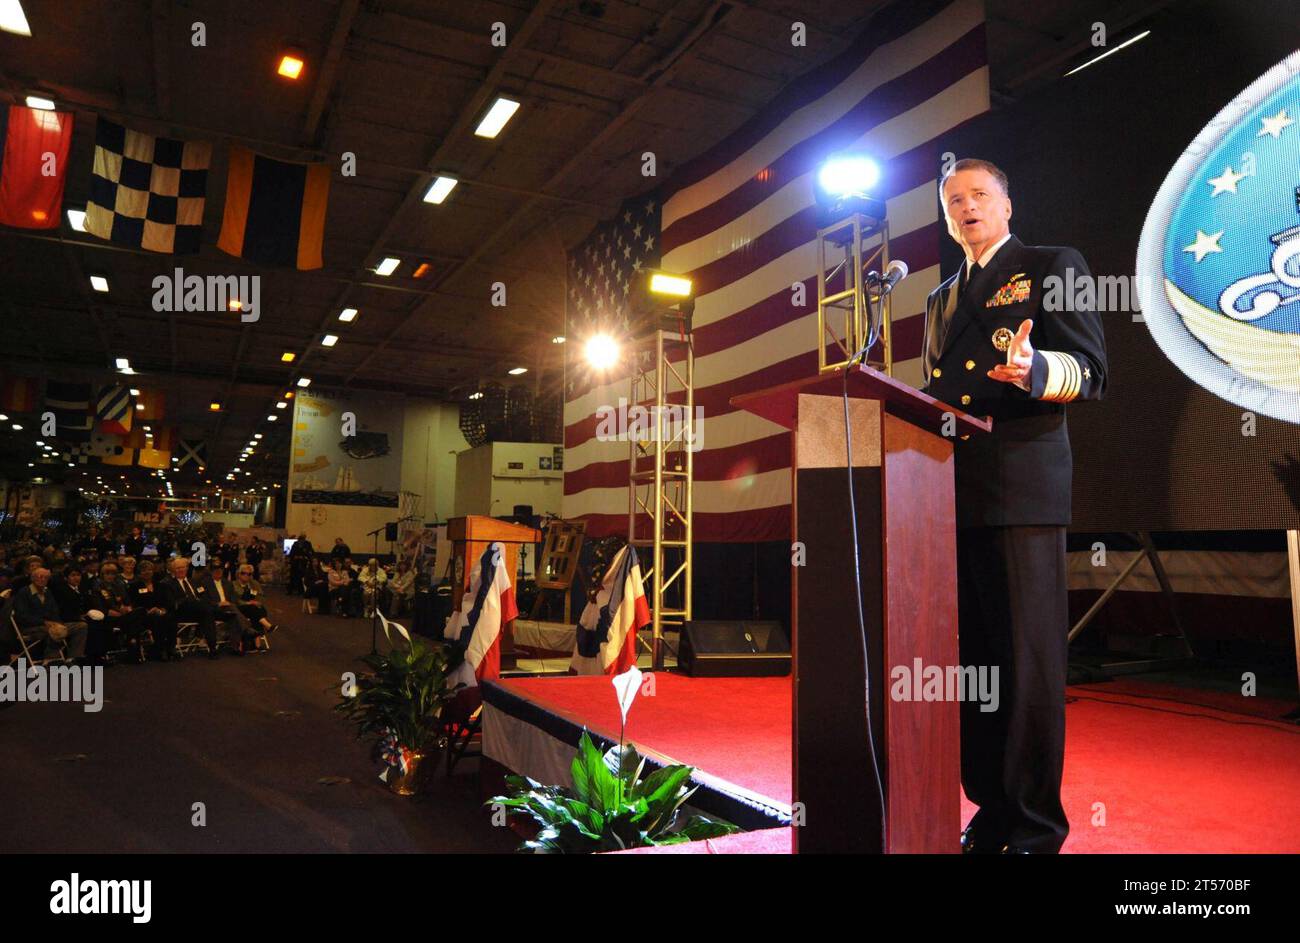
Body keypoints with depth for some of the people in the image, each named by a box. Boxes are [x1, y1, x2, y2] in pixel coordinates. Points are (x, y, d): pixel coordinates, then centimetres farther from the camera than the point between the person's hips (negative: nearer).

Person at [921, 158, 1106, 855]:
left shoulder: (1053, 267, 7)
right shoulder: (940, 299, 25)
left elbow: (1089, 371, -5)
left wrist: (1032, 368, -25)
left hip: (1023, 487, -6)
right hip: (952, 492, 6)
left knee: (1029, 660, -3)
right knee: (972, 657, 8)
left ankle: (1036, 823, 9)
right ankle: (991, 807, 20)